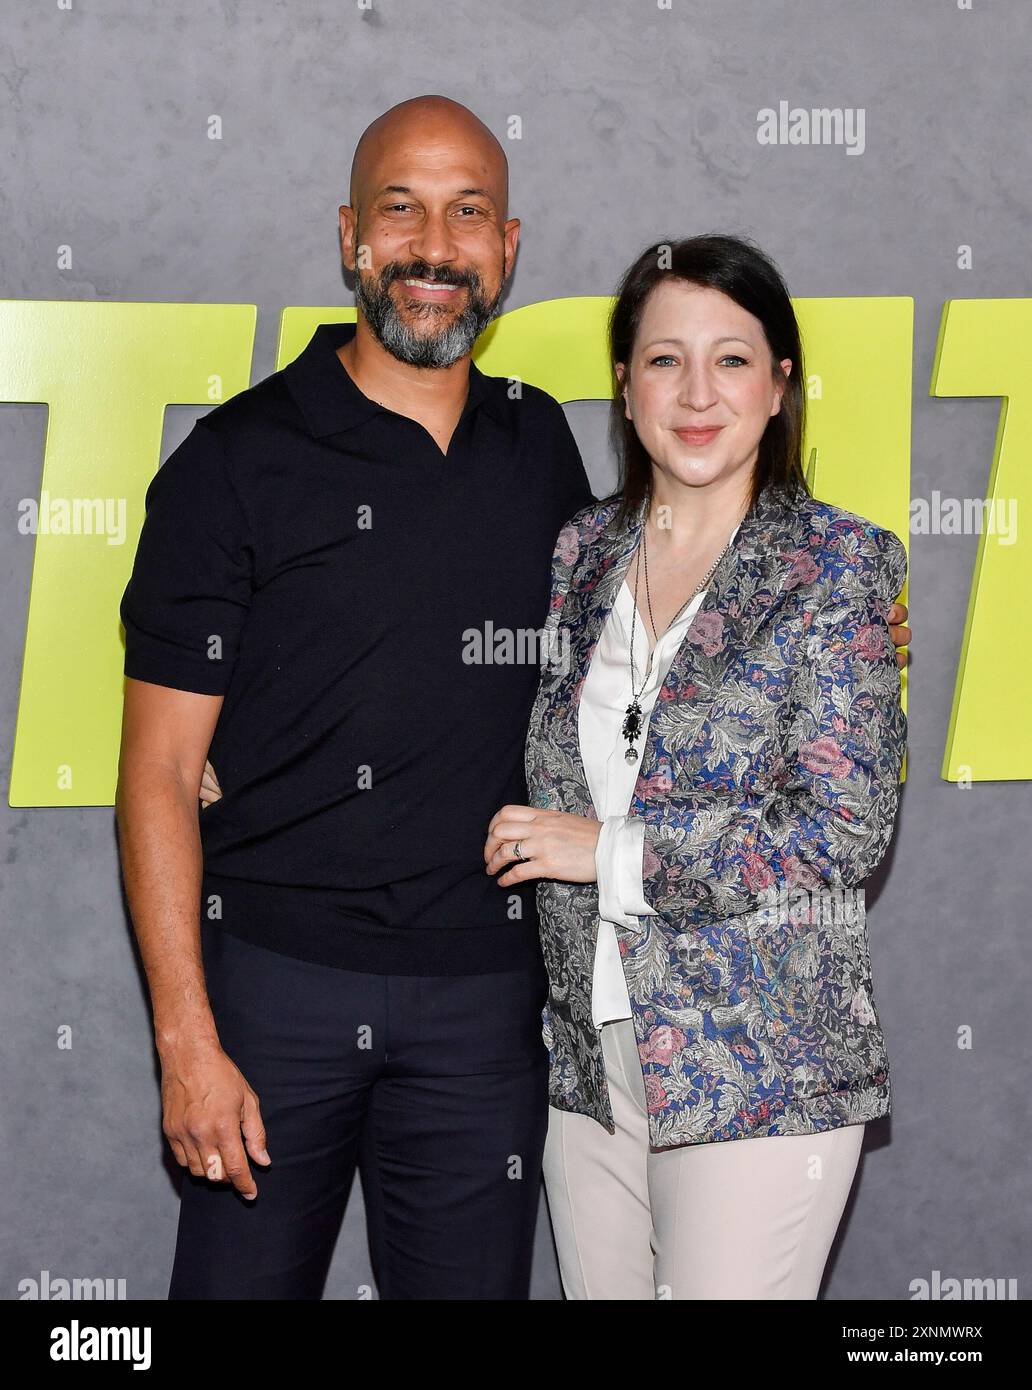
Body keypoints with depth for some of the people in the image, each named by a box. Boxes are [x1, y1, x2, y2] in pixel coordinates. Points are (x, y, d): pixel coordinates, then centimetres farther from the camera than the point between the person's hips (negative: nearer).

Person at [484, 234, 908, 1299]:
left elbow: (847, 829, -12)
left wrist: (614, 850, -13)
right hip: (591, 1050, 5)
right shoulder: (580, 553, 7)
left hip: (761, 1065, -4)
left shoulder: (836, 564, -6)